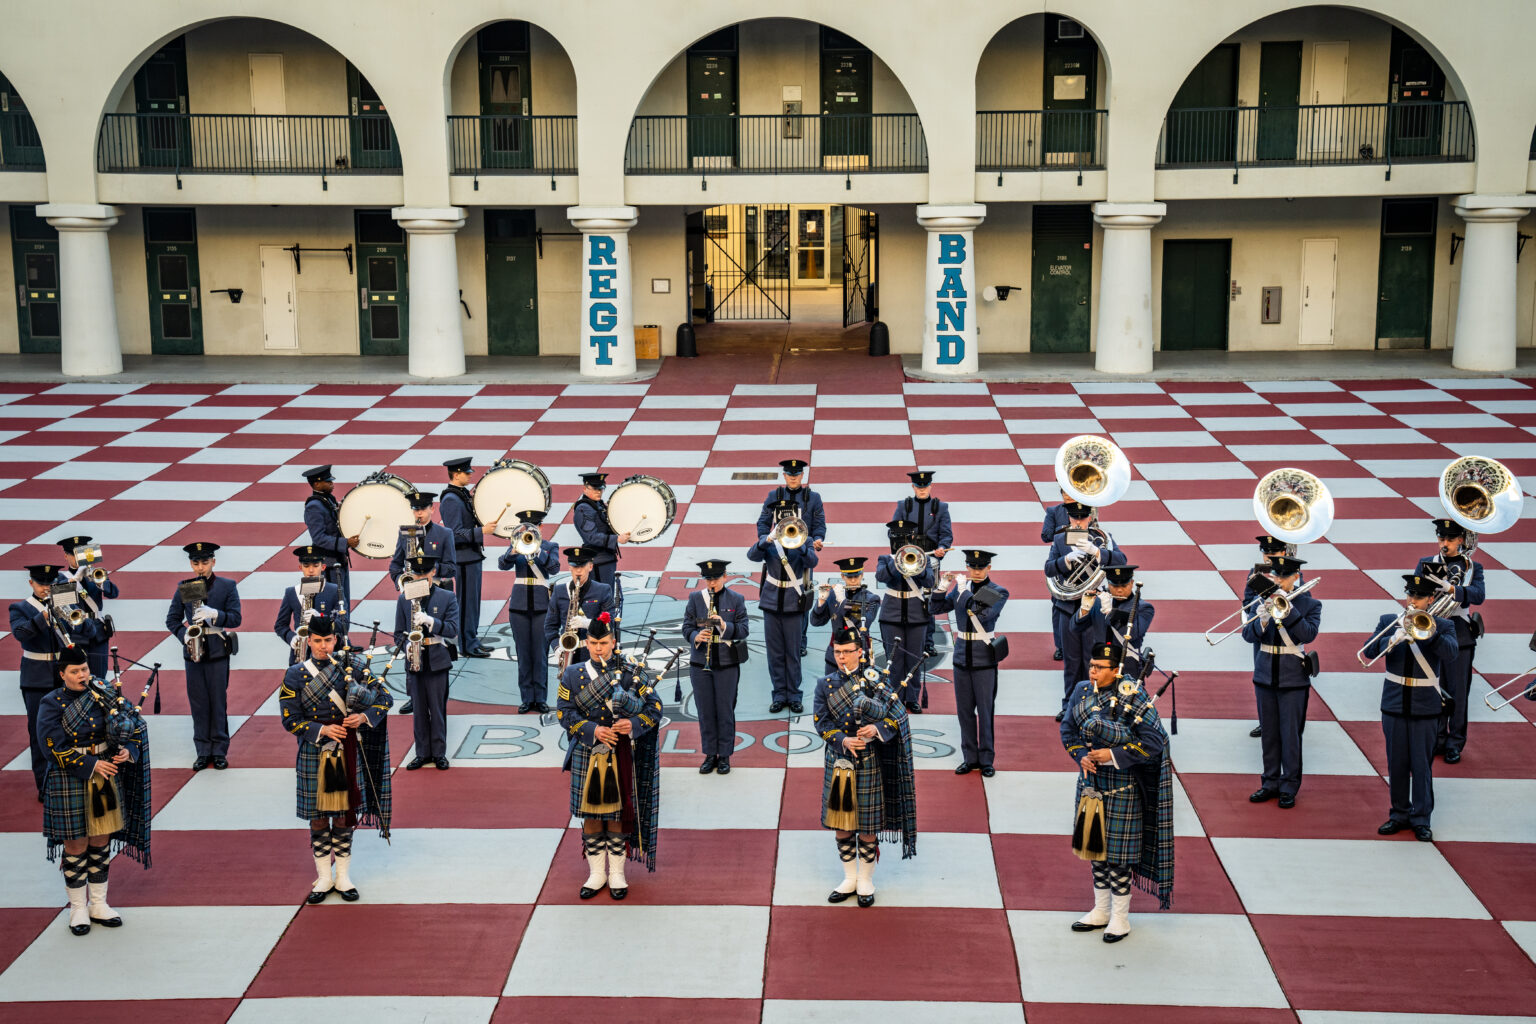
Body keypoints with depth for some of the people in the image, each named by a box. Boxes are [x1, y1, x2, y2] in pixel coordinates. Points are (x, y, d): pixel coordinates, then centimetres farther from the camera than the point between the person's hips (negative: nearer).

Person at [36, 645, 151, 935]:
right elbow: (57, 749, -14)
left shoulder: (103, 695, 2)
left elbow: (135, 726, 6)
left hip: (105, 778, 4)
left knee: (101, 842, 12)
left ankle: (98, 905, 24)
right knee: (76, 846, 4)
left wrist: (129, 751, -13)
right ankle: (78, 909, 18)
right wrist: (91, 766, -19)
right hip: (70, 783, -4)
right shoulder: (51, 705, -9)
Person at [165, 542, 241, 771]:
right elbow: (172, 619, 8)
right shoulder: (184, 587, 7)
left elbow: (235, 618, -5)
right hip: (193, 651, 2)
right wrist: (185, 636, -10)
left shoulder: (227, 586, 0)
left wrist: (214, 614, -22)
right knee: (198, 703, 5)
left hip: (217, 651, -2)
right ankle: (203, 751, 12)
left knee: (218, 702, 1)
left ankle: (219, 751, 9)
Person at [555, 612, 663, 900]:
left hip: (621, 756, -1)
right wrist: (593, 730, -19)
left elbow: (654, 707, -4)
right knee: (591, 816, 9)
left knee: (618, 814, 7)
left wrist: (634, 723, -23)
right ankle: (596, 874, 23)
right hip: (587, 755, 1)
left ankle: (617, 874, 21)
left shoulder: (632, 672, -3)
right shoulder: (573, 675, 0)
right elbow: (564, 713, -5)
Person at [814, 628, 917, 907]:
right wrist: (843, 740, -20)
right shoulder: (825, 684, 1)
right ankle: (849, 879, 27)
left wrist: (877, 729, -24)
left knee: (867, 827, 5)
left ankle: (866, 882, 21)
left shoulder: (877, 679, -3)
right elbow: (822, 722, -3)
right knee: (841, 825, 11)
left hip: (868, 763, -2)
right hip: (838, 762, 2)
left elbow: (897, 716, -5)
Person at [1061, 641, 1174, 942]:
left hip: (1120, 788, -6)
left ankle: (1120, 917, 18)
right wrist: (1082, 756, -8)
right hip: (1091, 784, 6)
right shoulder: (1081, 692, 0)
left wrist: (1114, 755, -22)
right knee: (1095, 846, 16)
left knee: (1117, 852, 3)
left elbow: (1155, 742, -17)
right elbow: (1068, 730, 10)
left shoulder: (1133, 697, -17)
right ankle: (1101, 911, 31)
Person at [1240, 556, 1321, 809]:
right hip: (1265, 678, 3)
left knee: (1290, 735, 1)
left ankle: (1289, 787, 12)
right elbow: (1248, 635, -2)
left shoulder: (1310, 605, -3)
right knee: (1269, 733, 11)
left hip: (1293, 681, -3)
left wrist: (1287, 608, -25)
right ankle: (1270, 783, 22)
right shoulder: (1263, 600, 4)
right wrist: (1262, 620, -22)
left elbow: (1308, 635, -19)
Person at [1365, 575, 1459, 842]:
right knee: (1396, 764, 9)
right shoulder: (1388, 622, 3)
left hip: (1425, 709, -2)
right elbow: (1369, 651, -11)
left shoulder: (1443, 626, 0)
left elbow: (1451, 654, -19)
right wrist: (1393, 640, -29)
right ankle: (1400, 813, 22)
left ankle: (1421, 818, 11)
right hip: (1394, 706, 2)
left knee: (1422, 765, 1)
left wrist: (1427, 630, -31)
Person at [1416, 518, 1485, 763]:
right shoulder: (1426, 564, 8)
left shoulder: (1473, 568, 3)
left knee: (1458, 694, 3)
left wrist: (1451, 588, -31)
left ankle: (1455, 744, 13)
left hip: (1459, 638, -1)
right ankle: (1436, 740, 19)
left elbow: (1479, 595, -15)